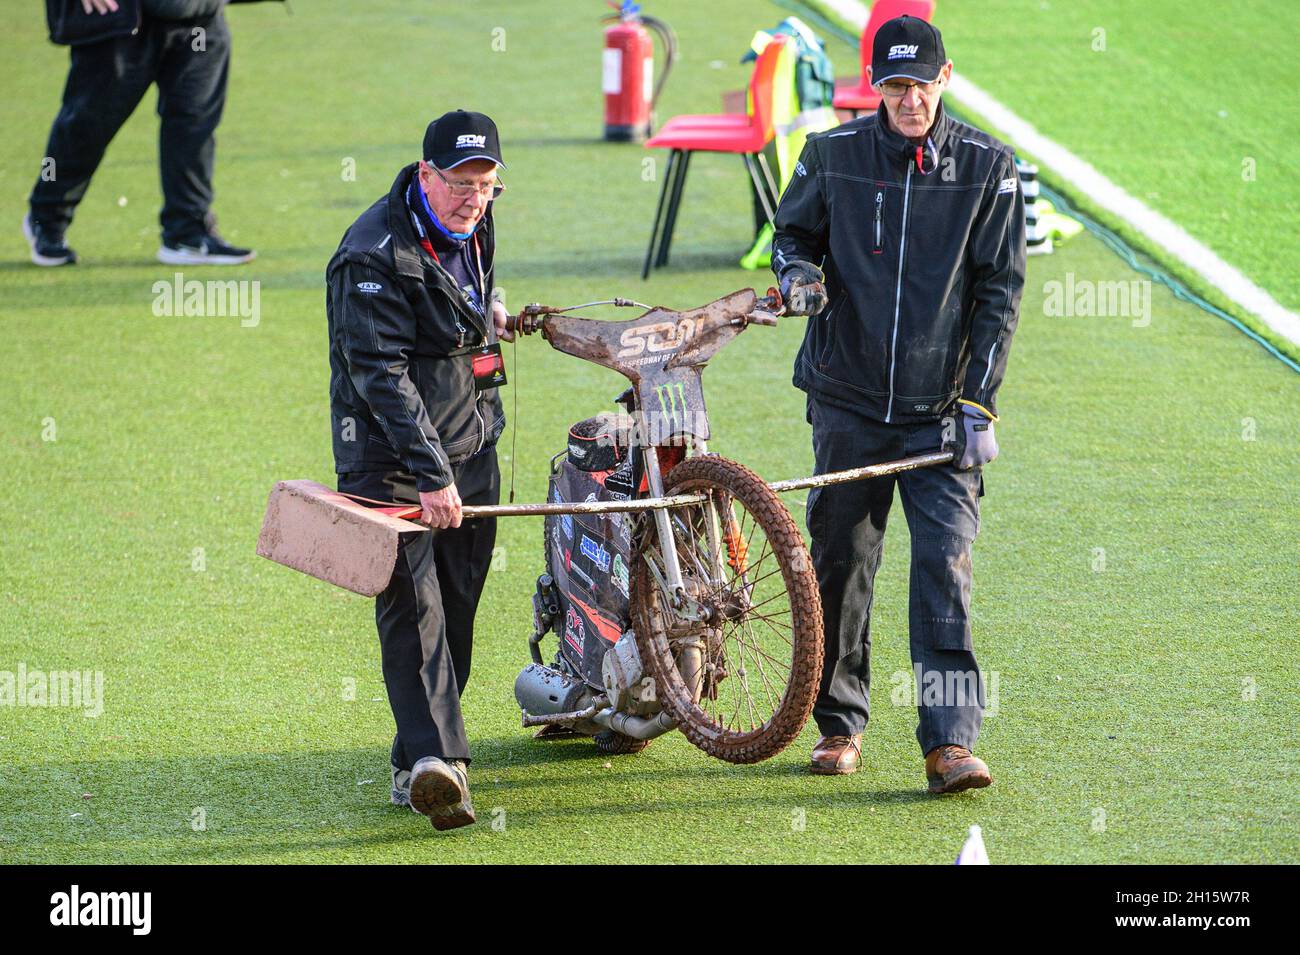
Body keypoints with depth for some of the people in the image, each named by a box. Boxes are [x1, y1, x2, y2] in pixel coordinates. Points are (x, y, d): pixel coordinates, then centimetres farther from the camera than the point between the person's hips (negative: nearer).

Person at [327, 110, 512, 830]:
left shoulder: (474, 230, 8)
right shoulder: (375, 253, -18)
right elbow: (381, 372, -24)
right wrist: (429, 474, -28)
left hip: (471, 449, 8)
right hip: (391, 455, -8)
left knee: (456, 609, 7)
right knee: (412, 604, -17)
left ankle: (419, 760, 15)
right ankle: (432, 758, -29)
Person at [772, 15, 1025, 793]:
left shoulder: (988, 167, -1)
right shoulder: (834, 155, 1)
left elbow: (1000, 290, 0)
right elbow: (793, 230, 16)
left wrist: (978, 404, -6)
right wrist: (798, 272, -9)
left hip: (942, 407, -2)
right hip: (849, 402, 2)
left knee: (946, 565, -10)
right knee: (841, 562, 7)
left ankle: (951, 741, -12)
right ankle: (840, 724, 23)